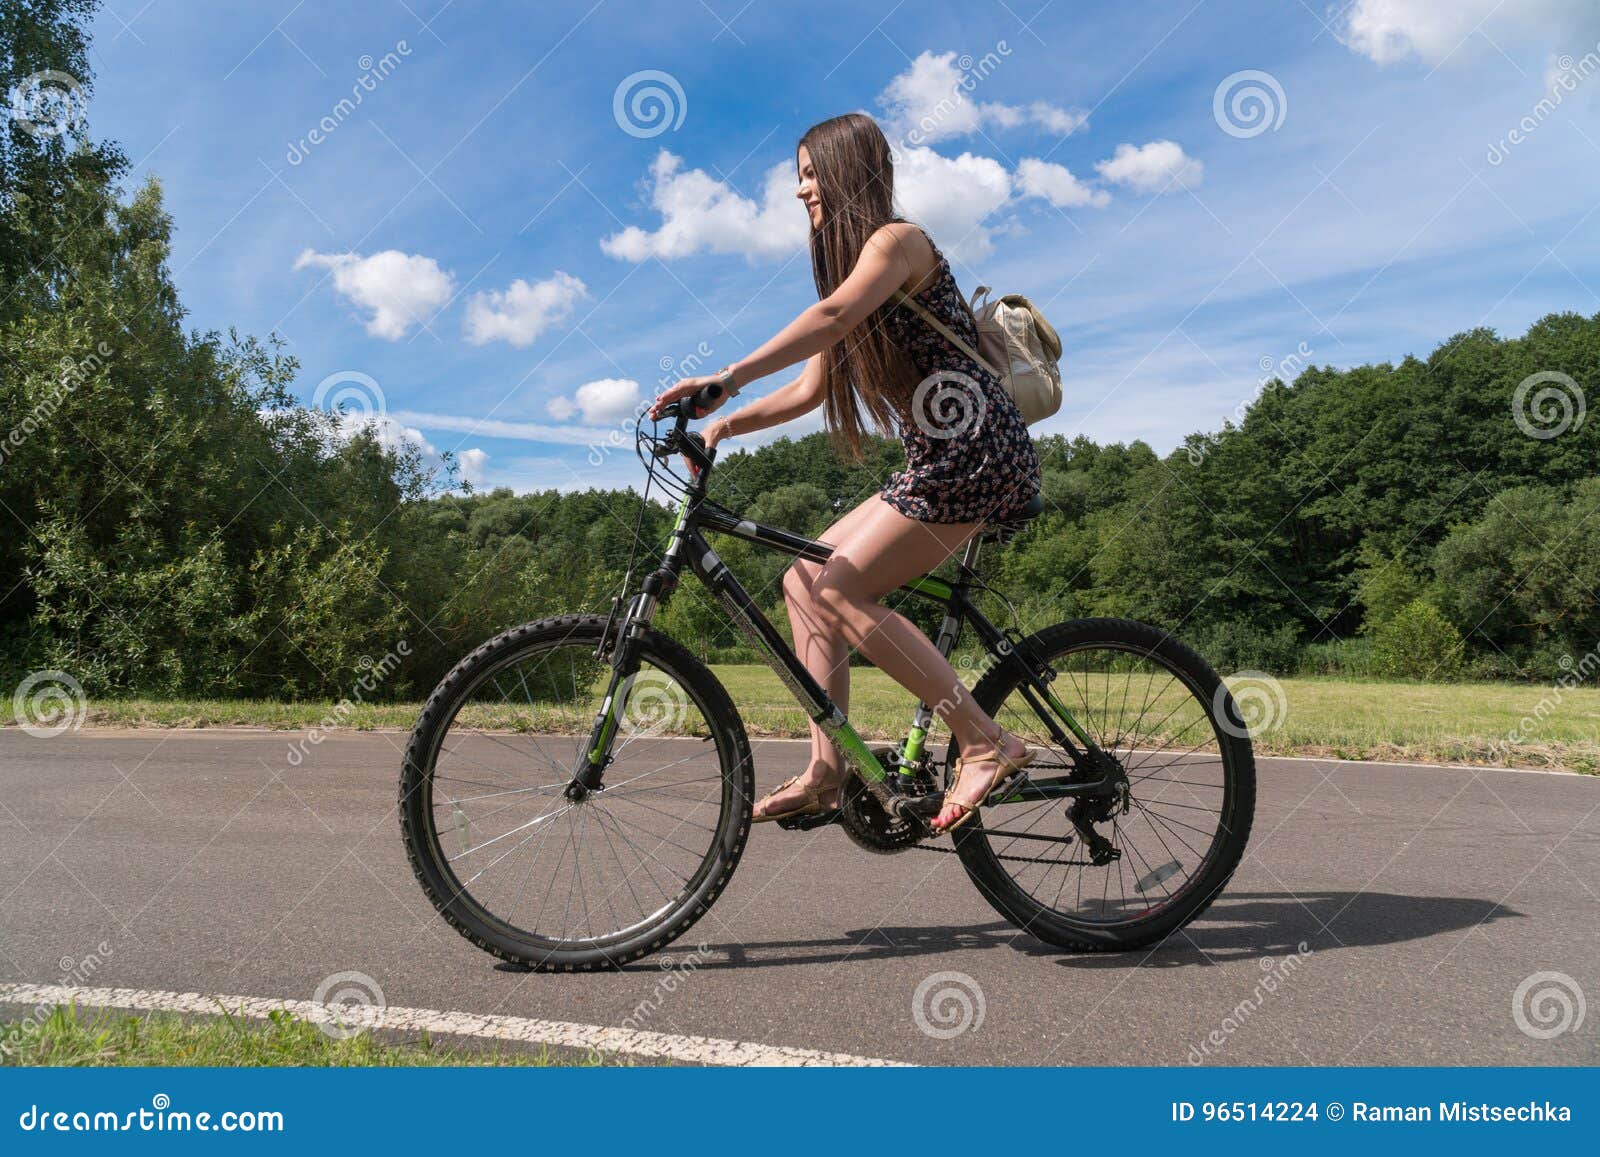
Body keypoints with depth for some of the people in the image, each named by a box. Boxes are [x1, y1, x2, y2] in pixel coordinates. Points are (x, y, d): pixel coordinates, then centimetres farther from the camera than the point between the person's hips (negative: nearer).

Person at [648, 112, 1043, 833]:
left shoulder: (896, 239, -6)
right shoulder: (848, 260, 22)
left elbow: (833, 317, -27)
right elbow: (812, 388, 16)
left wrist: (724, 379, -34)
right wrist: (725, 424, 4)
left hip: (978, 450, -9)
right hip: (939, 458, 10)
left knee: (837, 590, -17)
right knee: (805, 581, 4)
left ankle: (986, 743, -11)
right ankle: (825, 773, 5)